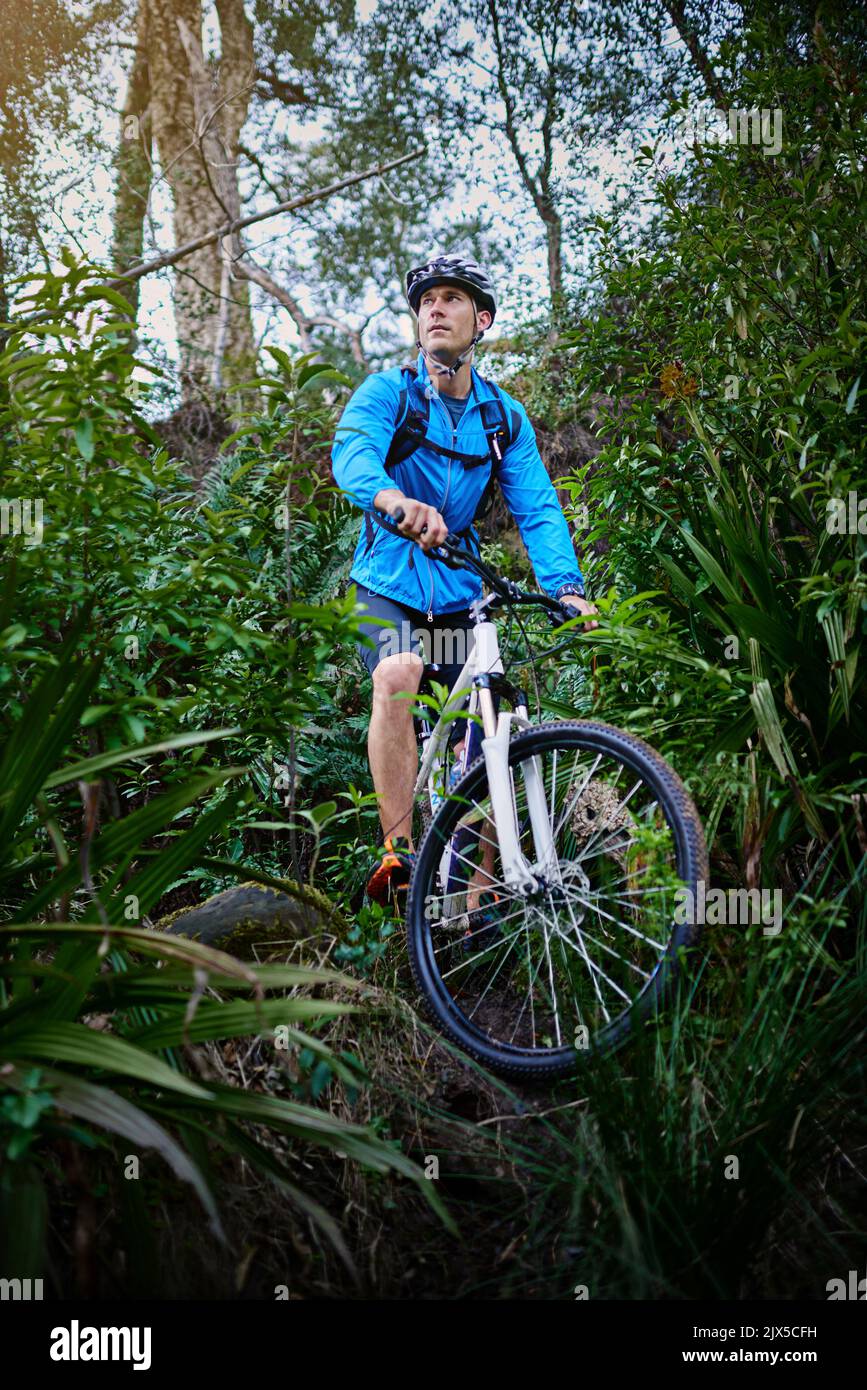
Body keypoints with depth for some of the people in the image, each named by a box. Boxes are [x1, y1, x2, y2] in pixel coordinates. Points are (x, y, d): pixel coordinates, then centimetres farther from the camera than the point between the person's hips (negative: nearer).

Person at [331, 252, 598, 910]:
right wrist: (399, 502, -49)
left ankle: (475, 903, 12)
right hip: (389, 584, -3)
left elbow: (537, 506, -6)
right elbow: (352, 455, -26)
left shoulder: (505, 417, 5)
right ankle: (399, 851, -28)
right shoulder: (386, 391, -4)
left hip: (460, 593, 3)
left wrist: (567, 587, -25)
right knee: (398, 676, -35)